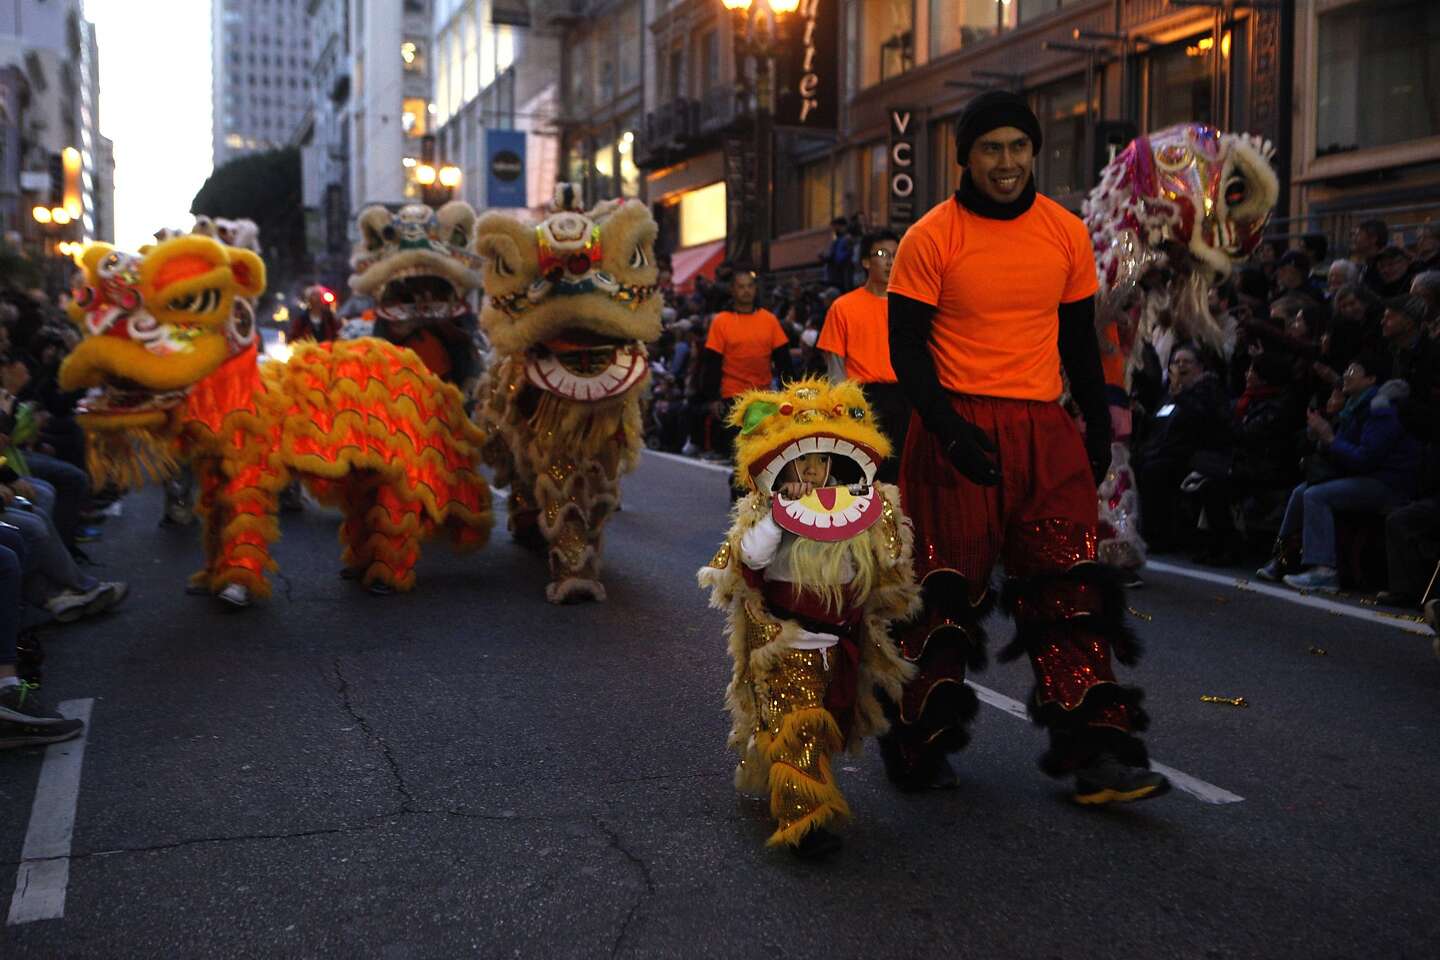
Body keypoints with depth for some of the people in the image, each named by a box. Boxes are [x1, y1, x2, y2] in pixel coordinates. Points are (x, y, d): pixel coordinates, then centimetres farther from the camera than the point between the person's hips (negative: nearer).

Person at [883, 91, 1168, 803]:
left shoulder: (1066, 233, 9)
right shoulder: (930, 238, -3)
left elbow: (1079, 340, 17)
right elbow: (907, 348, -5)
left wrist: (1099, 427, 11)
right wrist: (951, 430, -17)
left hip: (1045, 429, 4)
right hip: (957, 429, -3)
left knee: (1070, 590, -2)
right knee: (945, 592, 0)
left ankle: (1095, 754, 1)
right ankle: (917, 750, 15)